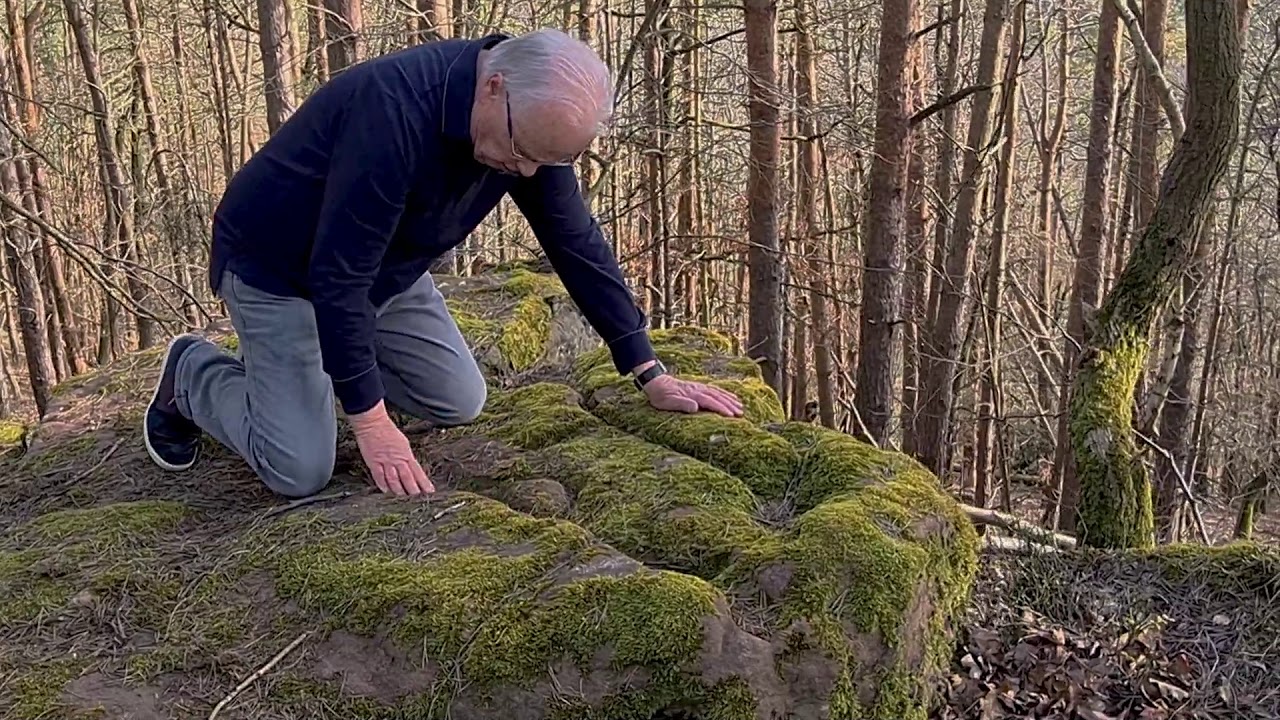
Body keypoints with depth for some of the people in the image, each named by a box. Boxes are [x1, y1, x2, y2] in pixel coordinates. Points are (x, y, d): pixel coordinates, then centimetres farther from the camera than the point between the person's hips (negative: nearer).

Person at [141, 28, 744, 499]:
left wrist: (650, 374, -9)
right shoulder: (393, 111, -37)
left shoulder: (536, 121, -14)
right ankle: (192, 374, 15)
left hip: (385, 268, 7)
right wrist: (372, 423, -32)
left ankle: (331, 361, 25)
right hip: (277, 267, -7)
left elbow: (577, 242, -7)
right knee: (300, 471, -12)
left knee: (460, 405, 5)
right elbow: (337, 275, -34)